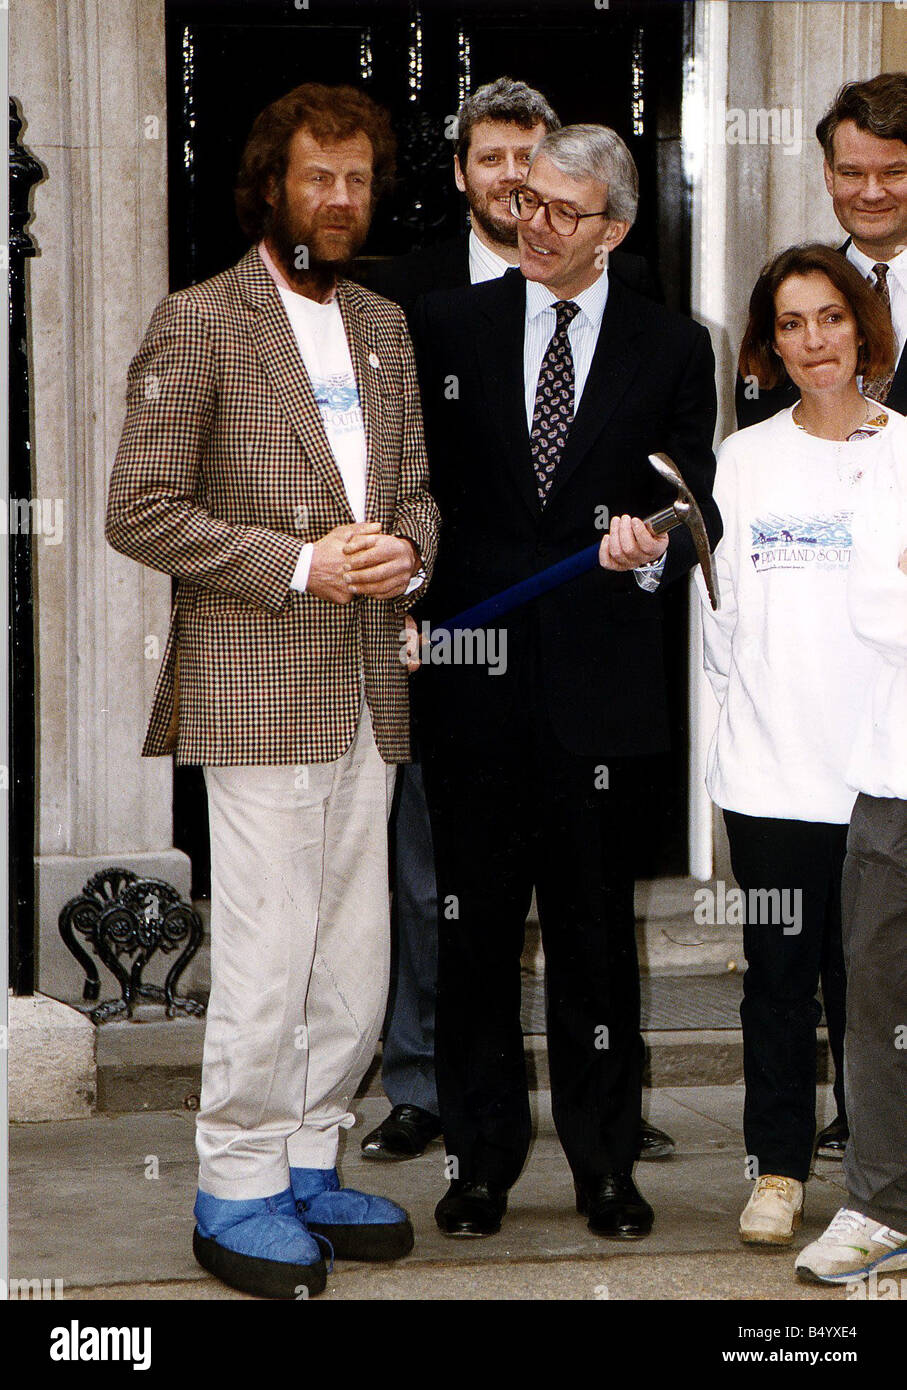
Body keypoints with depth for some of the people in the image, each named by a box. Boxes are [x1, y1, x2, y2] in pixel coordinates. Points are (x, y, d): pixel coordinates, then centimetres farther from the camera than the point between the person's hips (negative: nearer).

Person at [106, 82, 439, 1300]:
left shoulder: (383, 327, 17)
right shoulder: (201, 322, -5)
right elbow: (140, 511, -9)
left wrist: (407, 549, -2)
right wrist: (298, 565, -16)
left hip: (368, 688, 7)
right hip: (258, 686, -7)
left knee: (356, 960, 10)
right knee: (266, 961, -6)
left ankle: (308, 1167, 22)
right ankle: (236, 1195, 6)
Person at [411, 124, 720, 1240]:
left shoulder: (673, 349, 6)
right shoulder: (448, 325, 7)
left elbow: (696, 508, 6)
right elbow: (414, 482, 8)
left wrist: (655, 549, -15)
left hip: (599, 677, -1)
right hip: (470, 670, 1)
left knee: (594, 926, 4)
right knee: (475, 919, 5)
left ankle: (604, 1160, 17)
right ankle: (481, 1154, 17)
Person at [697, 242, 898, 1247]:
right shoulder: (746, 458, 7)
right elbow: (723, 610, 10)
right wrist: (745, 704, 1)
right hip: (771, 766, 1)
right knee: (778, 973, 6)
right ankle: (778, 1169, 16)